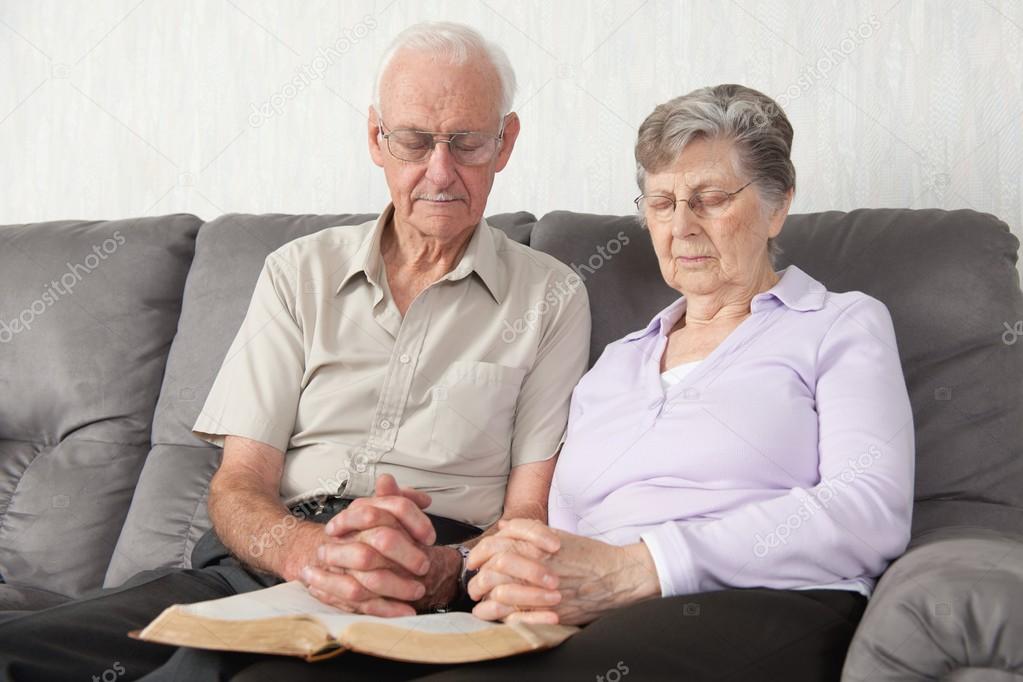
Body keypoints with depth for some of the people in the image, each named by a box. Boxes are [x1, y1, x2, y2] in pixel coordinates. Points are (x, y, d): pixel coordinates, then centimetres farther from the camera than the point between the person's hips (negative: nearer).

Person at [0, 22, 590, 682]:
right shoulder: (300, 272, 15)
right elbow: (238, 485, 6)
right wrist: (308, 550, -18)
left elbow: (532, 515, 4)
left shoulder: (551, 298, 9)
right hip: (262, 567, 4)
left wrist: (438, 571, -20)